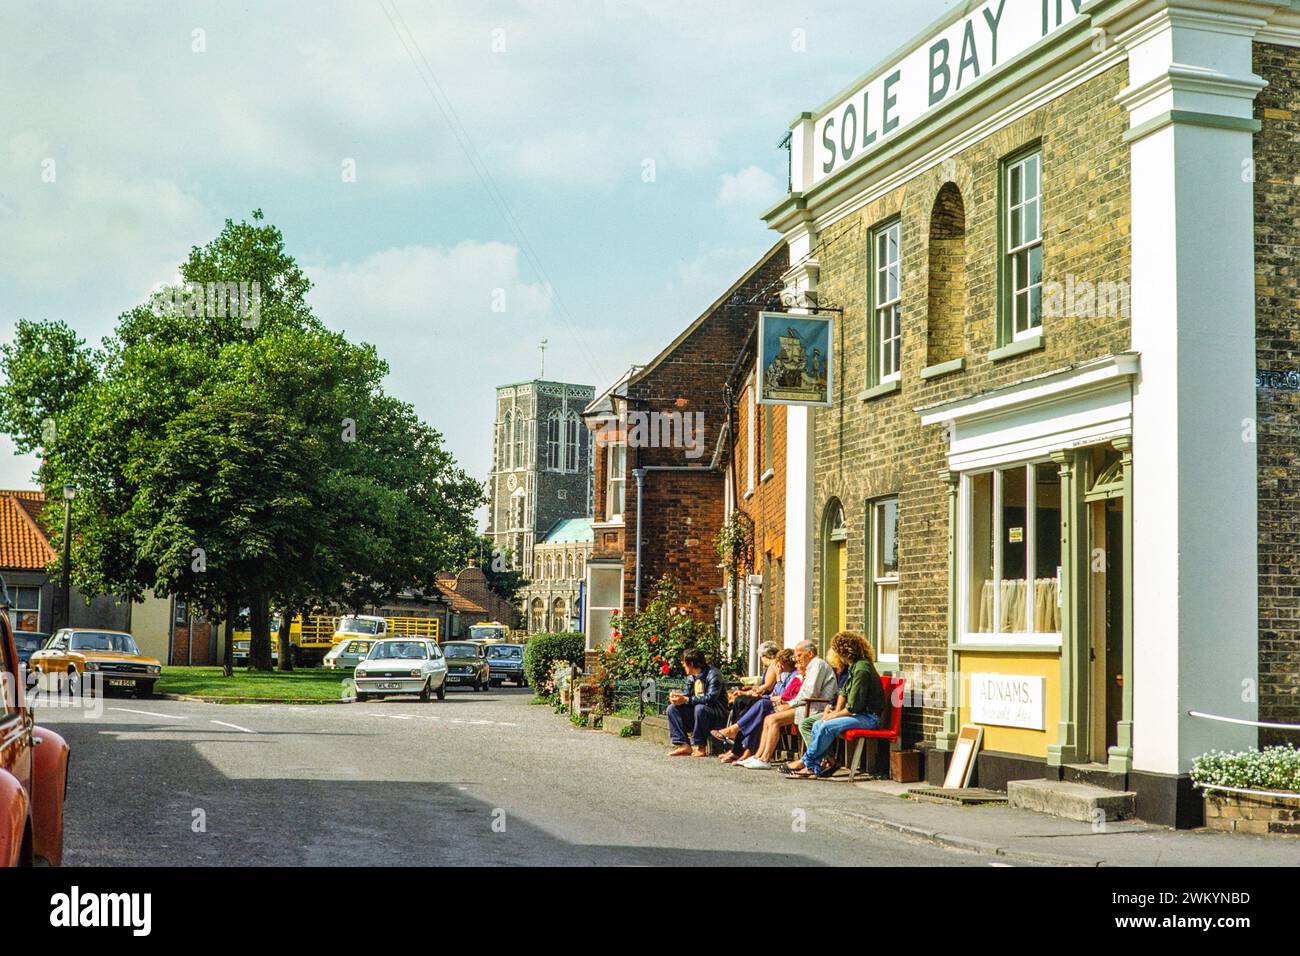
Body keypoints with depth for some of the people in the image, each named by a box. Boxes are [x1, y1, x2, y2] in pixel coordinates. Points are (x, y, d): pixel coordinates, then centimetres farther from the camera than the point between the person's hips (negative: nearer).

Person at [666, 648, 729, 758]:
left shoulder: (713, 674, -17)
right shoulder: (691, 676, 9)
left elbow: (710, 698, -27)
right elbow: (686, 693, 12)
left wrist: (686, 700, -29)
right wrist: (676, 696, -12)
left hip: (717, 714, -8)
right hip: (696, 712, 8)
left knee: (699, 708, -38)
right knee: (672, 708, -5)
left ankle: (701, 747, -25)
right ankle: (684, 745, -13)